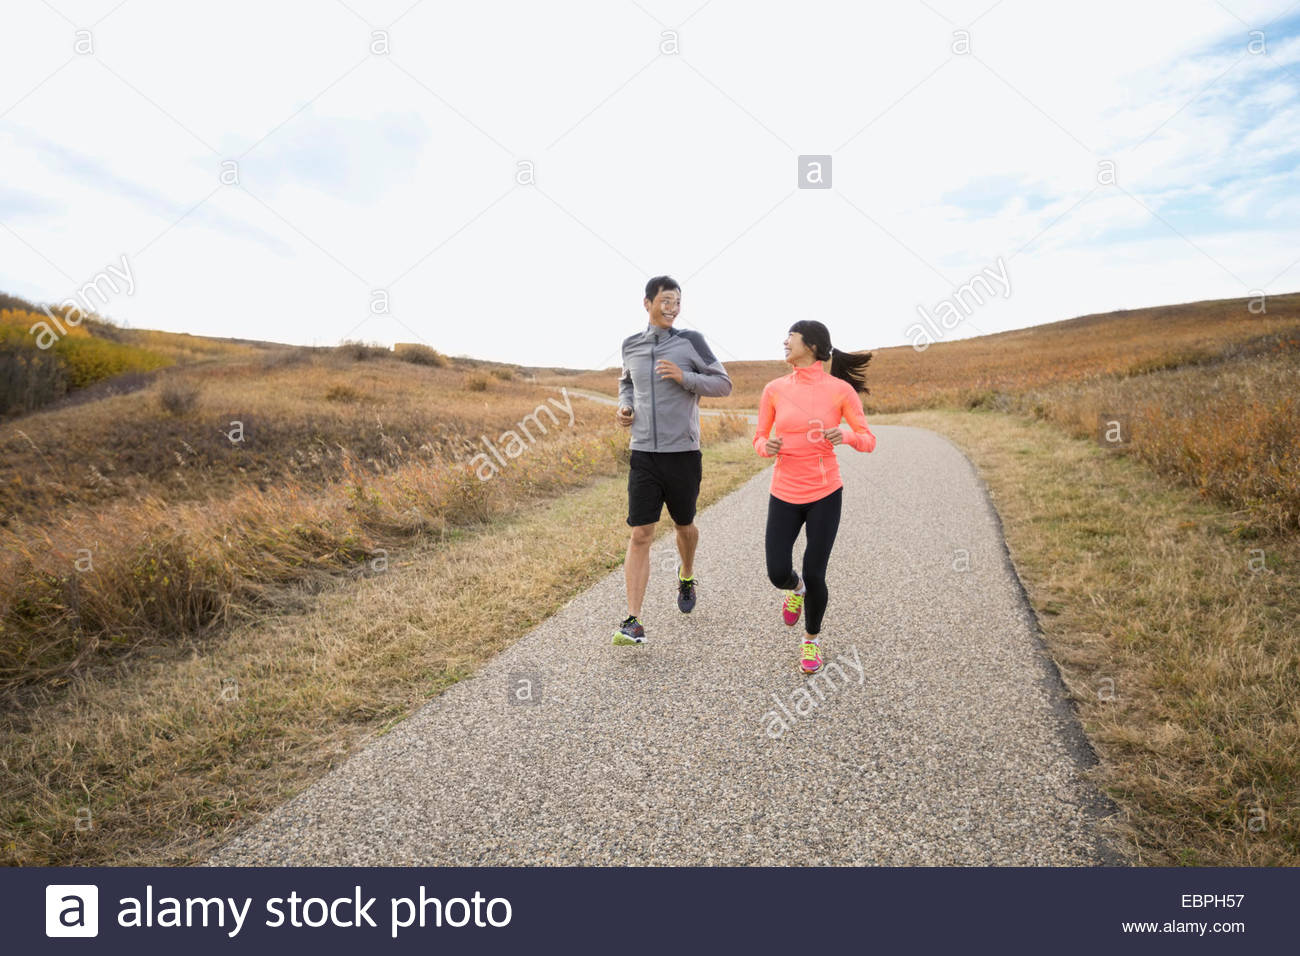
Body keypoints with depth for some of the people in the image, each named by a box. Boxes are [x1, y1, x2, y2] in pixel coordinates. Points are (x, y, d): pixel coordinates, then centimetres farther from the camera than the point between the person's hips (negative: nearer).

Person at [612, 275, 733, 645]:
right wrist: (624, 406, 4)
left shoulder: (691, 341, -2)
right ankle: (633, 622, -5)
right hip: (643, 455, 1)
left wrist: (685, 377, -17)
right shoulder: (631, 345, 7)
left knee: (685, 526, 17)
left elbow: (723, 384, 0)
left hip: (683, 454, -1)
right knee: (640, 536, -6)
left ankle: (686, 576, 49)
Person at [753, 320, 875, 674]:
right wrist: (768, 447, -15)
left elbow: (868, 441, -2)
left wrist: (845, 436, -23)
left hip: (825, 493, -2)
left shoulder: (841, 389, -6)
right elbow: (759, 441, 8)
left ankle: (812, 638, 29)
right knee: (778, 573, 0)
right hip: (784, 494, 3)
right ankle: (796, 588, 40)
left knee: (814, 575, -1)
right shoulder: (774, 389, 1)